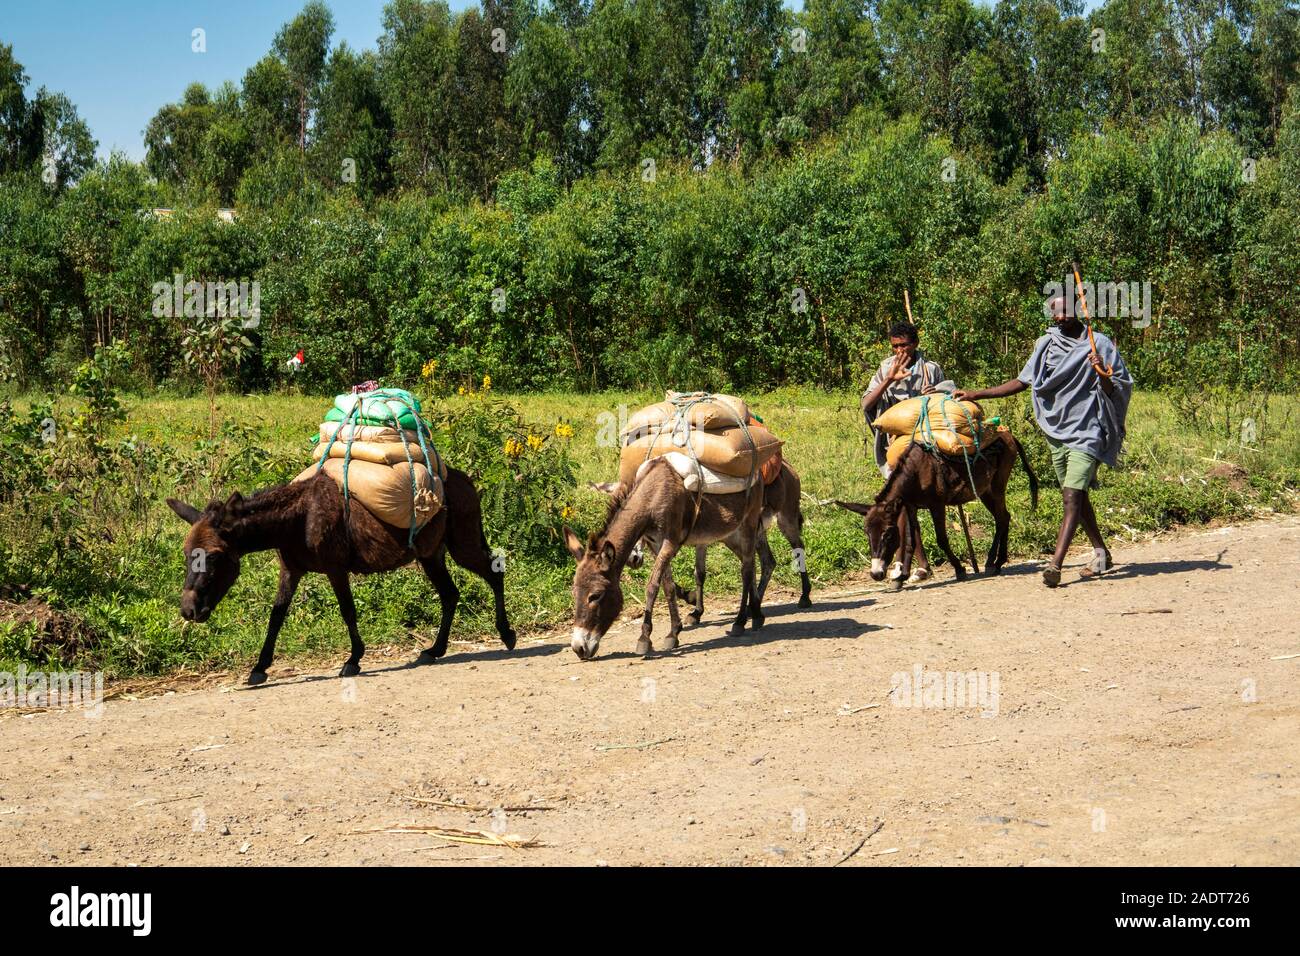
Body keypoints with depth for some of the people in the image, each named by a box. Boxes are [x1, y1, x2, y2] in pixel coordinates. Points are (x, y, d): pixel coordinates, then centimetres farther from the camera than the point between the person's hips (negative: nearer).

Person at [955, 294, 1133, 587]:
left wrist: (1101, 374, -27)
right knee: (1077, 498, 13)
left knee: (1072, 498, -16)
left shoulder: (1098, 345, -6)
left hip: (1086, 433, -6)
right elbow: (1022, 382, 15)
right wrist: (976, 395, 11)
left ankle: (1055, 565, -24)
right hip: (1056, 432, 6)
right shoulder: (1045, 344, 8)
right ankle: (1101, 555, 27)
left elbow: (1116, 391, -5)